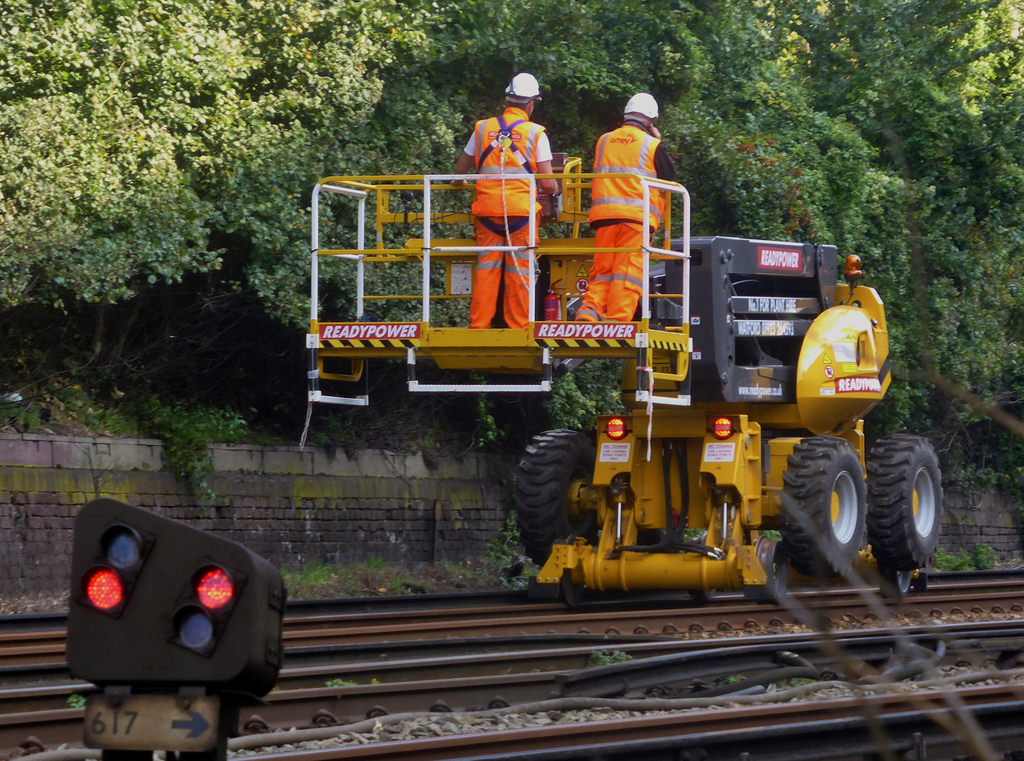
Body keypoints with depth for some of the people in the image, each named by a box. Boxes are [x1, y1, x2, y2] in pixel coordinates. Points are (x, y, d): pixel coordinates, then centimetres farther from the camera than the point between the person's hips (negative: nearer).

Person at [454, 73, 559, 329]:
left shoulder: (483, 128, 9)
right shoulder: (535, 133, 0)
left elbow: (460, 171, 16)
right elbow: (549, 185, -4)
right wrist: (552, 189, 19)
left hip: (487, 210, 3)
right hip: (522, 210, -3)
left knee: (486, 269, 5)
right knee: (519, 270, 1)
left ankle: (478, 325, 3)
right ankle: (518, 327, 1)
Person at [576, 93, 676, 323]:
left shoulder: (603, 140, 14)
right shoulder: (652, 145, 2)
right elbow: (669, 176, 13)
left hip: (603, 215, 4)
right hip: (637, 217, -4)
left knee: (602, 269, 8)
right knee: (628, 270, -5)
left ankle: (589, 310, -12)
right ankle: (617, 320, -13)